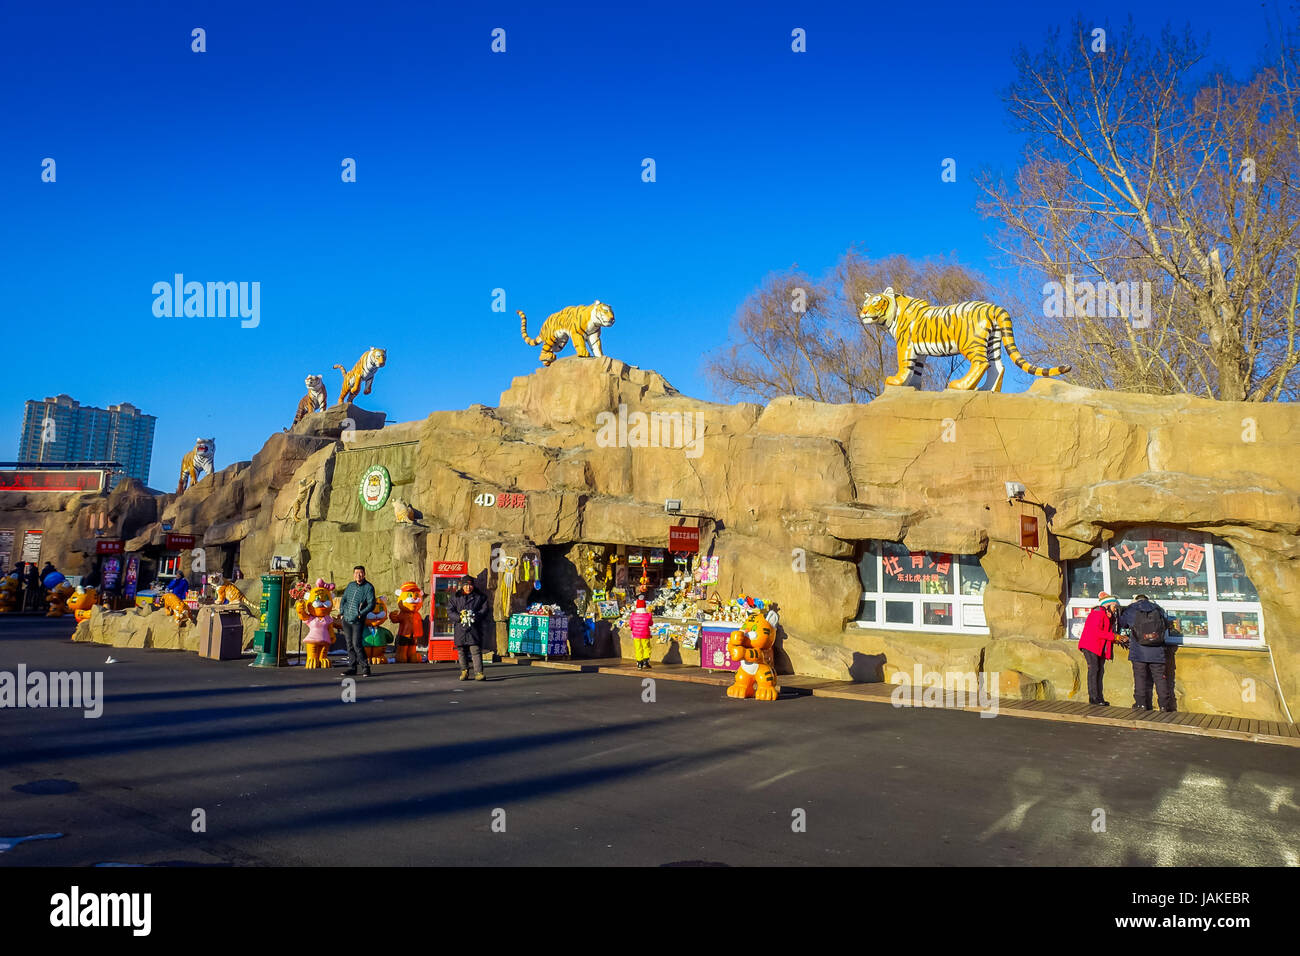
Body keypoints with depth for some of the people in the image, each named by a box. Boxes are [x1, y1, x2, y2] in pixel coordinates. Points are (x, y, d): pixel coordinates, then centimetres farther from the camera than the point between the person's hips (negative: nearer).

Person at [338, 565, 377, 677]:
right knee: (350, 645, 9)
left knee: (357, 644, -12)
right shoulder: (350, 585, 11)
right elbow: (343, 599, 20)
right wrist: (342, 612, 6)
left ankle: (366, 667, -3)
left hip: (358, 621, -6)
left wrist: (360, 614, -17)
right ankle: (352, 667, 15)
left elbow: (371, 604, -11)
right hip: (346, 620, 6)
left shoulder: (368, 587, -5)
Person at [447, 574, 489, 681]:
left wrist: (475, 616, -15)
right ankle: (464, 672, 18)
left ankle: (478, 673, -13)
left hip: (474, 628, -2)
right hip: (460, 628, 2)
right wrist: (460, 617, -14)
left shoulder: (480, 596, 9)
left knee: (476, 650, -9)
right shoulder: (454, 597, 11)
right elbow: (450, 612, 4)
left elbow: (484, 609, 3)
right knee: (461, 651, 6)